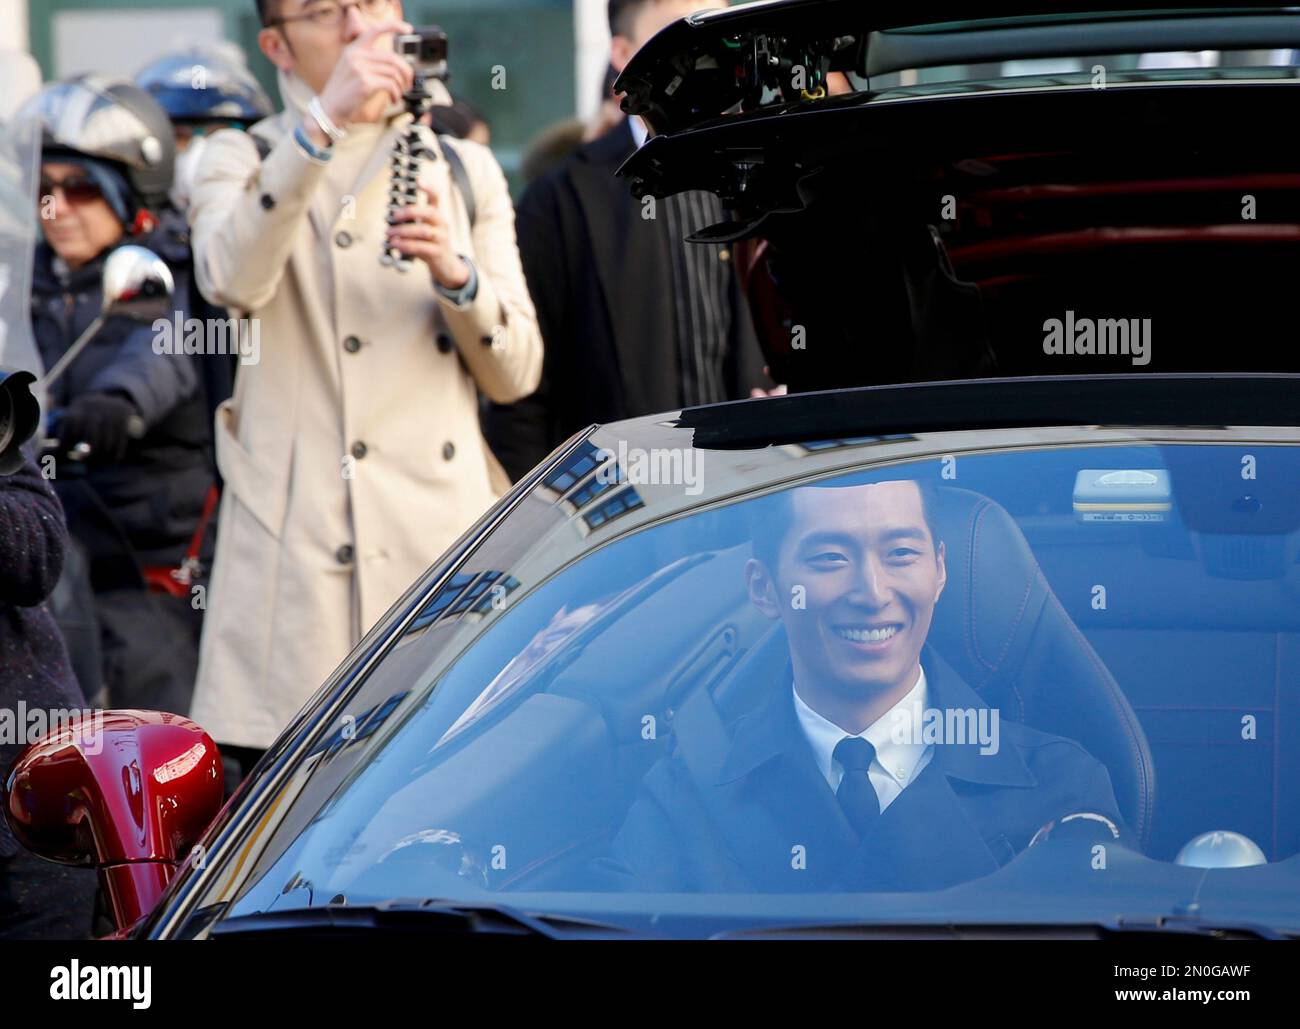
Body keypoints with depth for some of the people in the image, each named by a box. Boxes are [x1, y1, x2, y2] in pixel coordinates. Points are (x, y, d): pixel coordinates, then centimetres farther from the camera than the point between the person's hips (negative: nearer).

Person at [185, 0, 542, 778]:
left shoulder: (465, 169, 17)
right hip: (301, 559, -3)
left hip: (447, 543, 3)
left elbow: (517, 375, 12)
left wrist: (454, 272, -7)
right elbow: (232, 281, -16)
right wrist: (321, 126, -23)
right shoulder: (243, 162, 8)